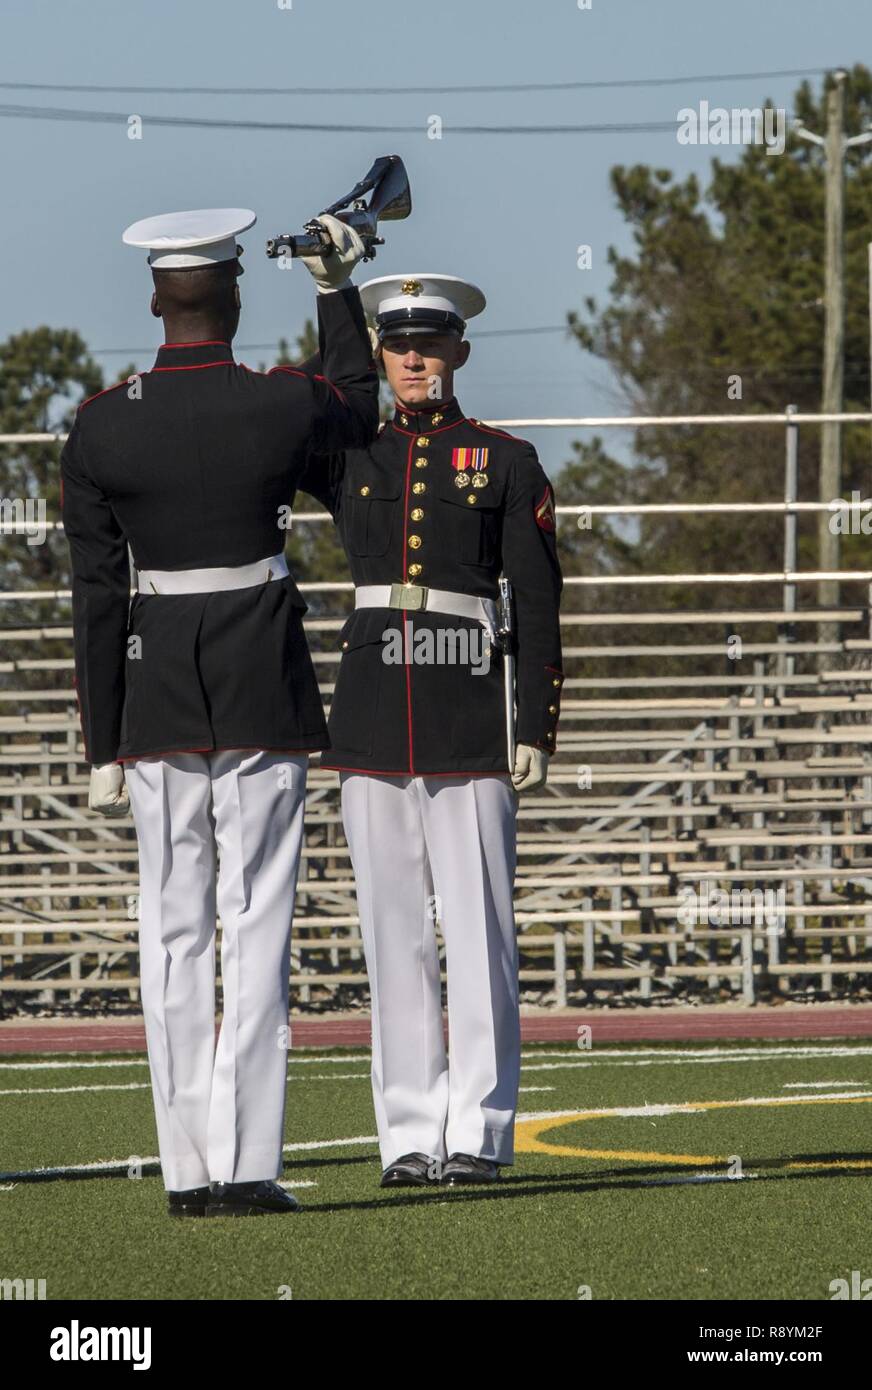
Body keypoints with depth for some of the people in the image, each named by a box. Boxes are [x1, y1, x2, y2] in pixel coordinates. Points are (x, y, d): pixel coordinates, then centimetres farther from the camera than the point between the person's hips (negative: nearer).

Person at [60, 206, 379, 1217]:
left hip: (157, 697, 2)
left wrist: (104, 748, 4)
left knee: (173, 936, 7)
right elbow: (360, 410, 18)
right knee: (257, 929, -1)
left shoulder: (98, 428, -3)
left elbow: (96, 599, -1)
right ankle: (245, 1166, -6)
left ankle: (187, 1169, 8)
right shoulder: (282, 406, -8)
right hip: (266, 695, -2)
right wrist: (336, 289, 25)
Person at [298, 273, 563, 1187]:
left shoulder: (506, 462, 6)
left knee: (478, 925, -4)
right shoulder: (348, 457, 13)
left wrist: (537, 730, -3)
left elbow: (539, 605, 4)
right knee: (392, 930, 3)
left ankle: (477, 1134, -1)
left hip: (470, 717, -3)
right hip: (372, 717, 3)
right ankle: (409, 1135, 6)